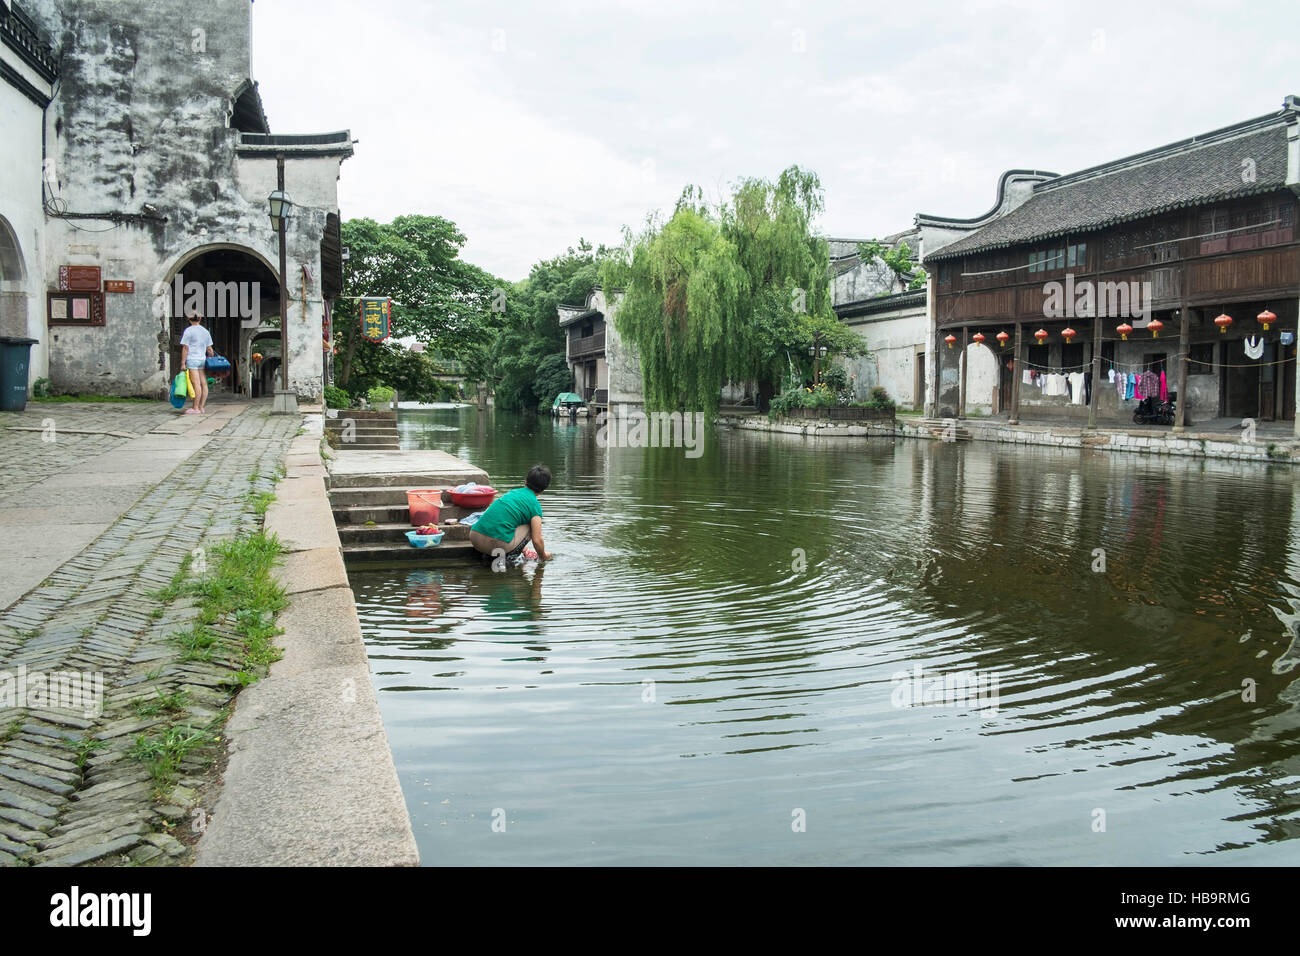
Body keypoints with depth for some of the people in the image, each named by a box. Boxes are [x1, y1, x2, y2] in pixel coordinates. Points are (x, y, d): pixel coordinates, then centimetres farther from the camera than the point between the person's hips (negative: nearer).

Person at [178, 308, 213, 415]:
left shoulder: (188, 331, -6)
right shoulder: (205, 331, 12)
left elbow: (185, 348, -9)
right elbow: (209, 349, 12)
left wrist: (183, 363, -8)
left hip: (192, 360, -6)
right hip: (202, 359, 6)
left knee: (196, 384, -11)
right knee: (203, 383, 4)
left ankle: (195, 408, -11)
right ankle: (201, 406, 6)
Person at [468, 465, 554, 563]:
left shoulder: (512, 492, 24)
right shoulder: (534, 505, 3)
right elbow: (537, 540, -3)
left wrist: (523, 549, 49)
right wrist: (543, 556, 20)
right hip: (499, 543, -6)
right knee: (531, 526, 14)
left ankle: (488, 554, 15)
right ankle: (508, 556, 1)